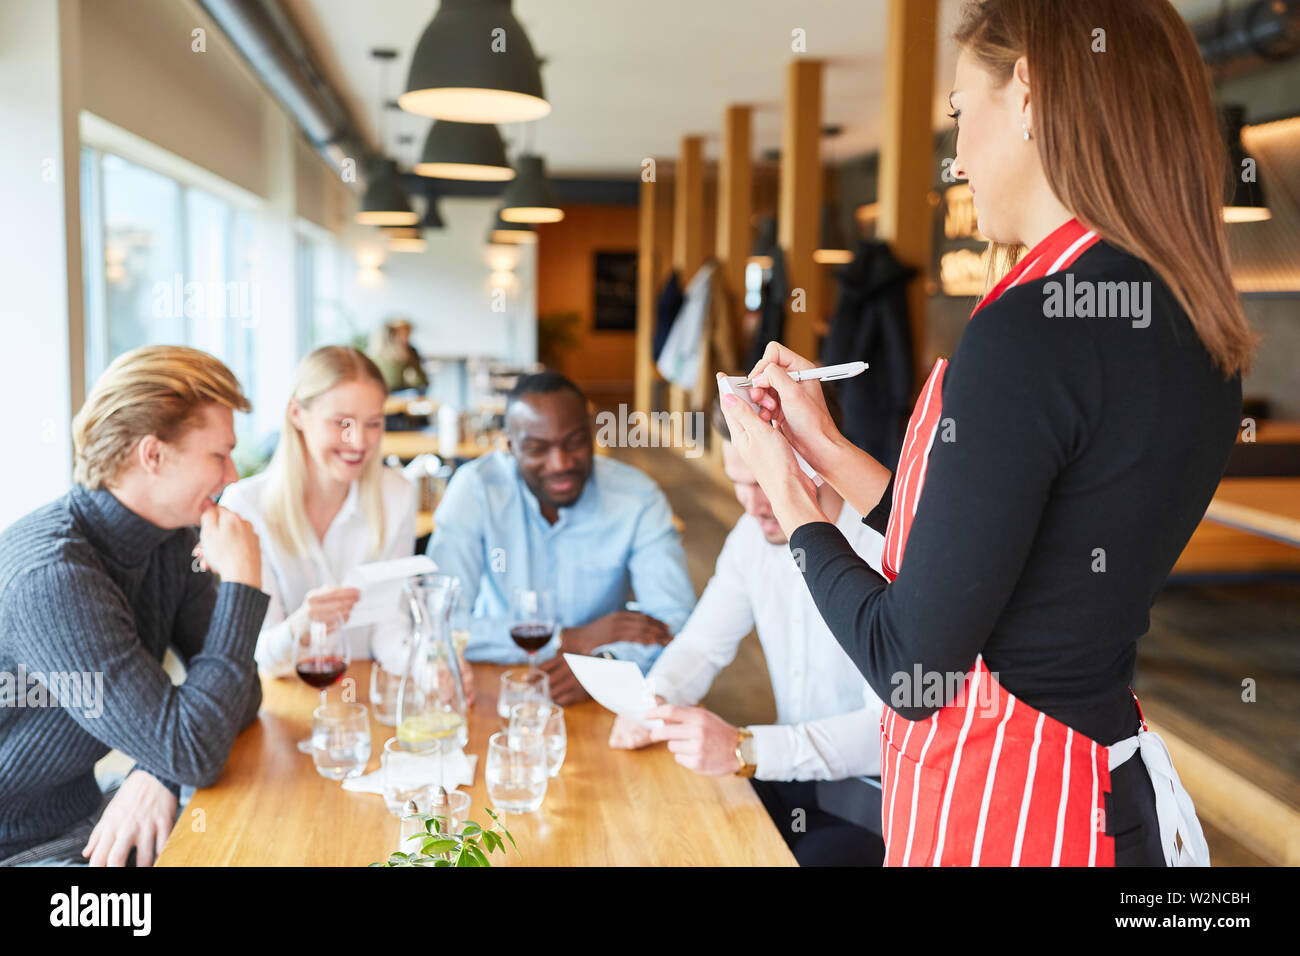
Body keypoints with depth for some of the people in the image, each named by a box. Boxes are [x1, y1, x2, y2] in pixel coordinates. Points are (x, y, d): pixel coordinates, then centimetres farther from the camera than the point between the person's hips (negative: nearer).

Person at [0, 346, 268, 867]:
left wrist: (159, 773, -18)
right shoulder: (52, 575, -29)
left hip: (82, 814, 7)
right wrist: (242, 583, -24)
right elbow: (192, 752, -29)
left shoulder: (174, 541, -3)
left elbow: (237, 694, 1)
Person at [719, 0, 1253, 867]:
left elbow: (912, 667, -20)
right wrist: (825, 447, 13)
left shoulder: (1029, 333, -25)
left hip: (996, 812, -8)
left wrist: (786, 489, -6)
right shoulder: (1188, 322, 3)